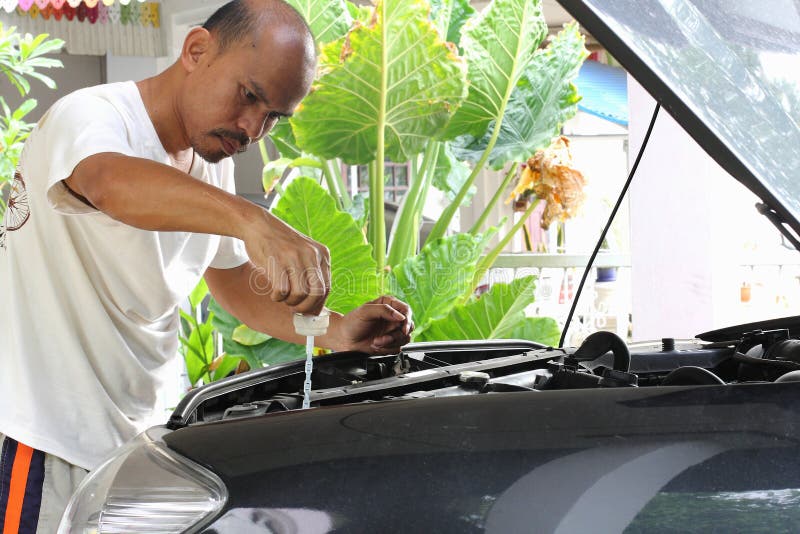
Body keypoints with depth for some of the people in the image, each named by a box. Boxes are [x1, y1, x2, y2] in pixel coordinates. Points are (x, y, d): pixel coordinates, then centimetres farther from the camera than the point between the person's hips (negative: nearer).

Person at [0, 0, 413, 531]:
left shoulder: (214, 160, 8)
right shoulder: (90, 117, -17)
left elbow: (234, 281, 17)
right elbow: (111, 184, -42)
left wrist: (335, 333, -1)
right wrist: (253, 222, -58)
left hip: (139, 435, 8)